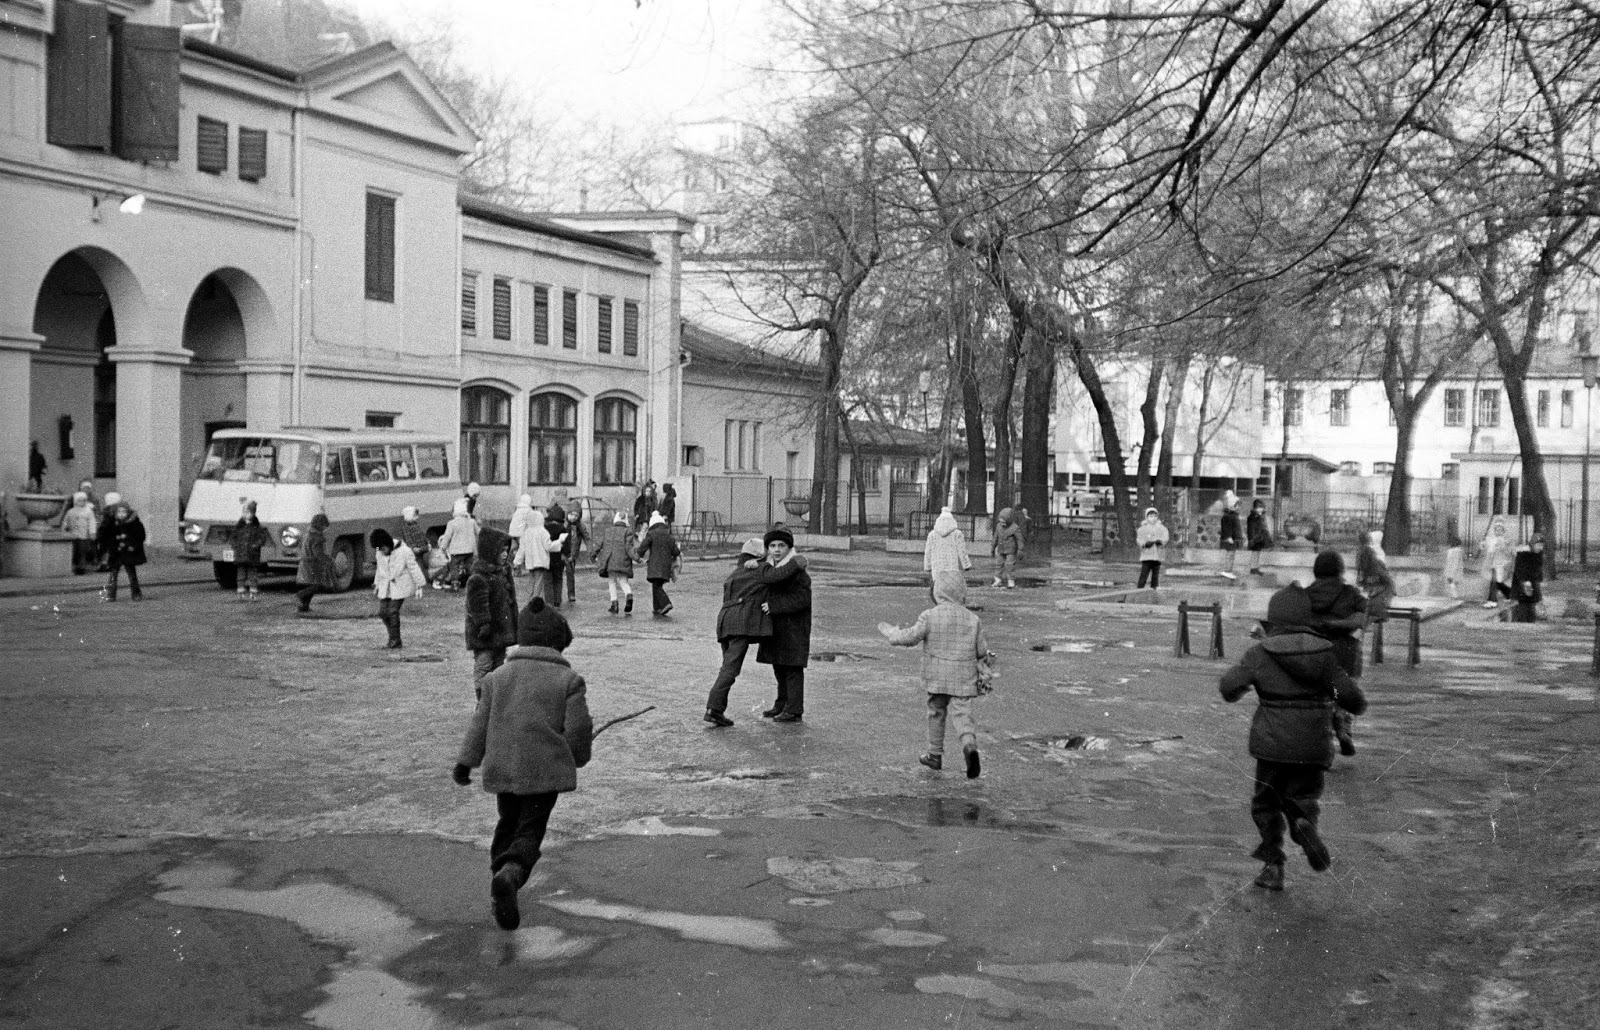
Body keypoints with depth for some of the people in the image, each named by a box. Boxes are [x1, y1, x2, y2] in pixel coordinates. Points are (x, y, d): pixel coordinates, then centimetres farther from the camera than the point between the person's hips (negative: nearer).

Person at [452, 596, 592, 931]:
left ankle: (500, 873, 19)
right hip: (544, 769, -3)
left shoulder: (497, 676, 6)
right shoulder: (568, 679, -4)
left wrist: (465, 762, 12)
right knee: (531, 831, 0)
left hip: (502, 769, 3)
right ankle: (509, 877, -26)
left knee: (507, 825, 22)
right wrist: (579, 757, 15)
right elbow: (578, 728, -4)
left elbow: (480, 723, 6)